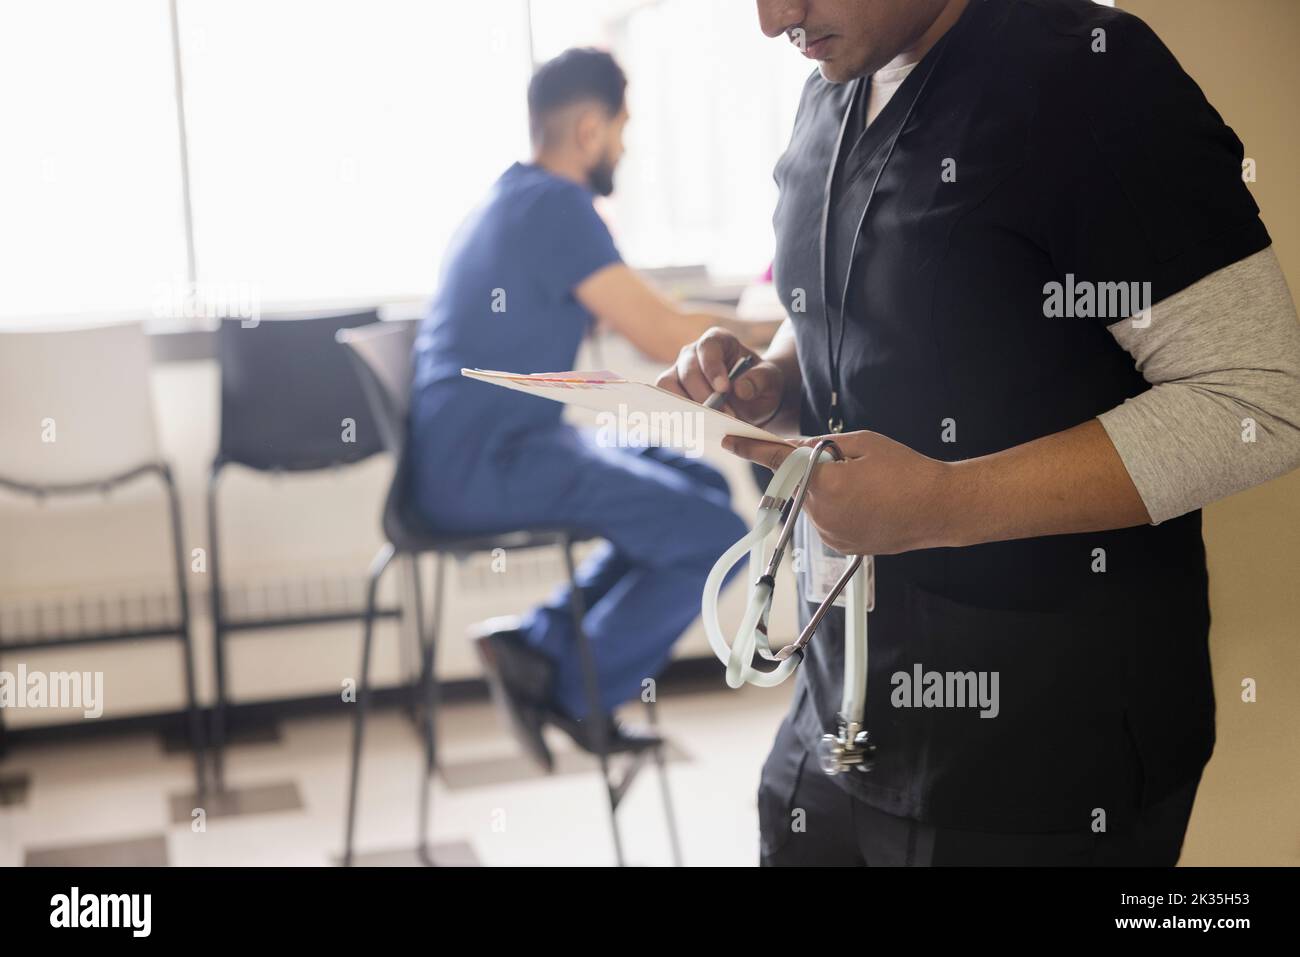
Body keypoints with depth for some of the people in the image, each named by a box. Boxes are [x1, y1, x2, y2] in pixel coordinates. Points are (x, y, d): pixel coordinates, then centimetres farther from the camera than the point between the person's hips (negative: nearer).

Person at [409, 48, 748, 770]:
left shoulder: (515, 198, 18)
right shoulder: (556, 207, -14)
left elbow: (635, 315, 25)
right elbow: (664, 338, -18)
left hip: (469, 453, 11)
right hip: (491, 461, -11)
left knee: (702, 485, 14)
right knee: (716, 537, -16)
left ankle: (542, 646, 9)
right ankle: (574, 688, -1)